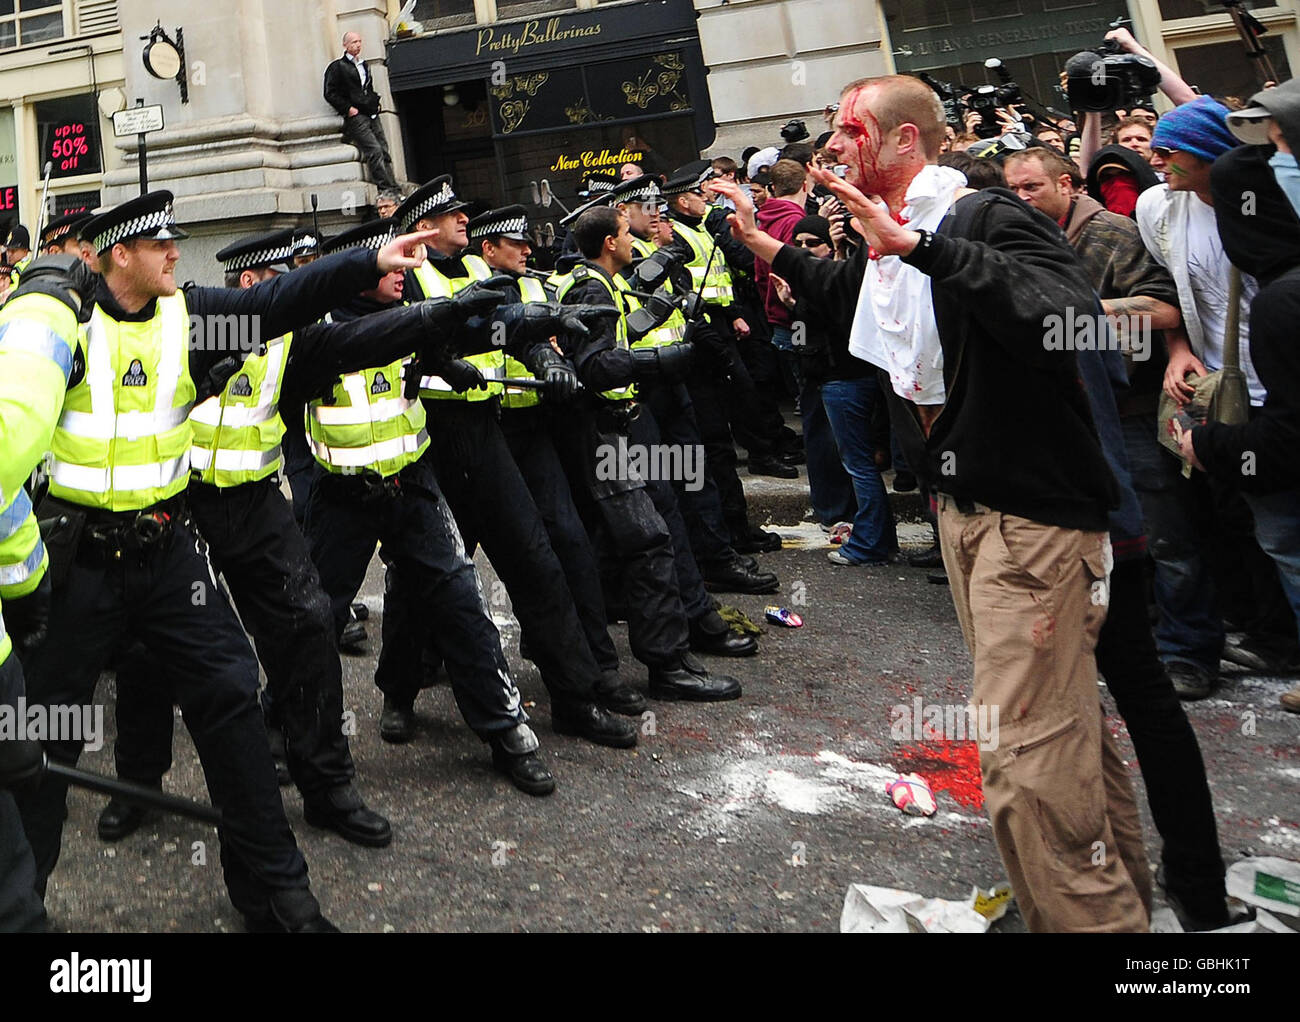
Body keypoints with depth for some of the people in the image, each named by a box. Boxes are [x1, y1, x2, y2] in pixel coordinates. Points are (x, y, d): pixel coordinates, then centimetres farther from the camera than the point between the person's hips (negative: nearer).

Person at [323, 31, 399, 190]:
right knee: (374, 151, -18)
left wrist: (375, 103, 16)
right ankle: (387, 188, -23)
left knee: (384, 151, -2)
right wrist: (348, 108, -11)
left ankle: (393, 188, -3)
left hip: (372, 115, 7)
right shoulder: (337, 67, 2)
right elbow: (330, 94, -4)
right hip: (355, 117, -7)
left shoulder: (364, 66, 24)